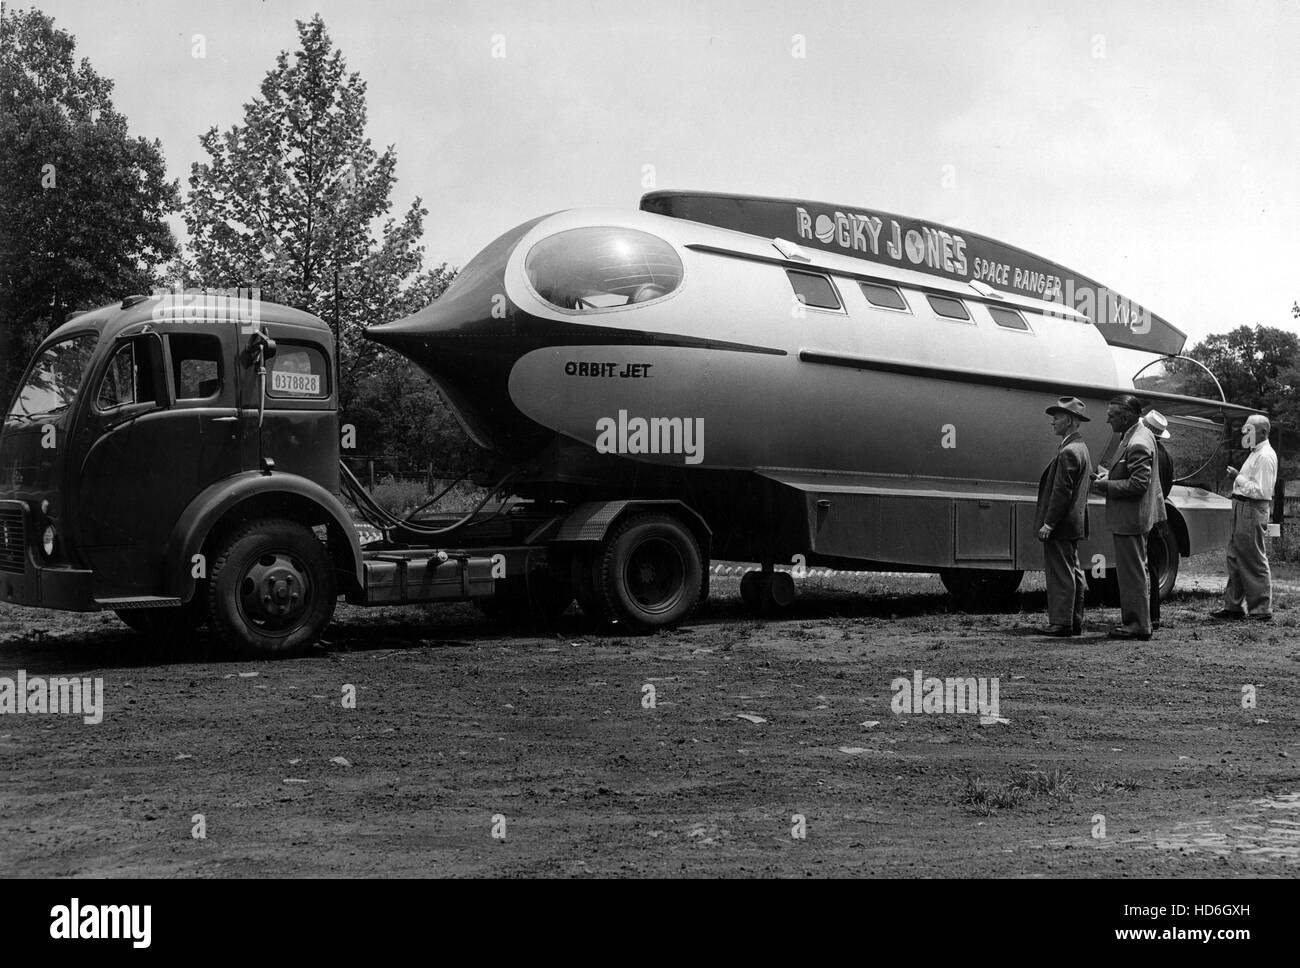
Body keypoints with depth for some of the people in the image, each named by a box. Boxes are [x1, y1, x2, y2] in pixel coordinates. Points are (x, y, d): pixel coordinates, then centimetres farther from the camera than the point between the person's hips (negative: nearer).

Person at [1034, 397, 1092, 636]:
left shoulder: (1069, 452, -18)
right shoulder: (1081, 448, 15)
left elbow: (1061, 491, -21)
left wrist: (1048, 524, -19)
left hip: (1060, 526, -11)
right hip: (1073, 525, 11)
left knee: (1060, 574, -6)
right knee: (1072, 572, 14)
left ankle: (1061, 622, -3)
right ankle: (1075, 621, 20)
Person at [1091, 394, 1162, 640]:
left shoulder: (1138, 444, -23)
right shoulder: (1138, 435, 11)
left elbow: (1138, 484, -26)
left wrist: (1105, 486, -18)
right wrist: (1108, 476, 7)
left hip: (1130, 519, -11)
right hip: (1132, 518, 11)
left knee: (1132, 573, -3)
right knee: (1135, 571, 17)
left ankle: (1137, 626, 4)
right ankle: (1134, 620, 27)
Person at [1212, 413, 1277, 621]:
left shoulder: (1265, 456, -16)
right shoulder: (1256, 453, 16)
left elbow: (1260, 491, -22)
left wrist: (1239, 478, -17)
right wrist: (1238, 476, 6)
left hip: (1253, 511, -10)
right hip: (1242, 508, 10)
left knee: (1255, 561, -4)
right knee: (1235, 557, 13)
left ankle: (1262, 610, 3)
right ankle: (1233, 606, 20)